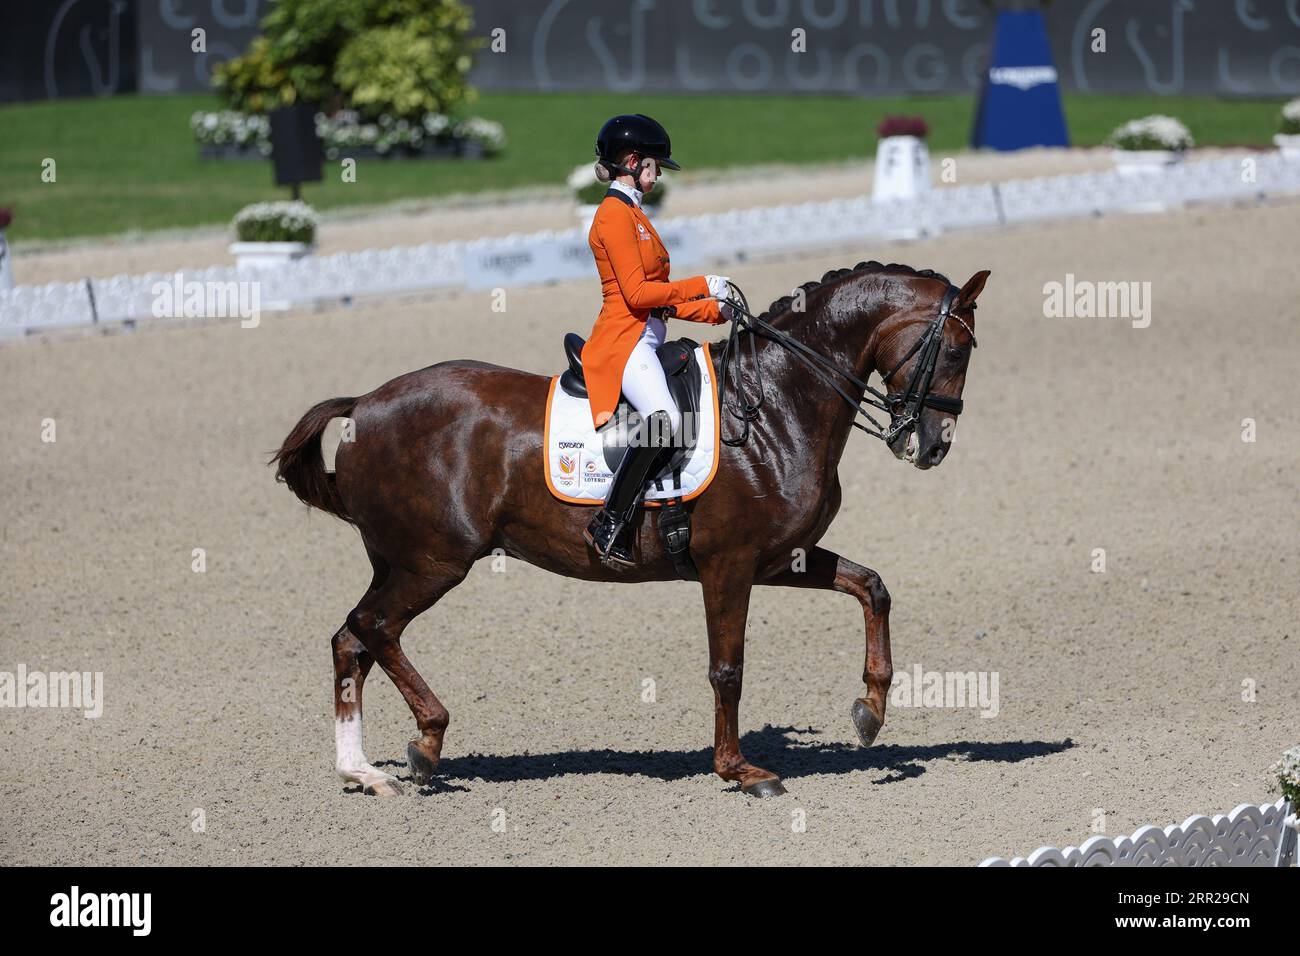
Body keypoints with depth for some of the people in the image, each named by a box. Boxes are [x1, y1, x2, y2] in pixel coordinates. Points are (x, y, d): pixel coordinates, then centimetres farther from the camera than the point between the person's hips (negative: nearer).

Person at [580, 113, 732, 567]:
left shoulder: (635, 215, 22)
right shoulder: (614, 214, -10)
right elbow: (636, 292, -18)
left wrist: (711, 310, 14)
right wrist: (701, 287, -13)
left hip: (648, 339, 11)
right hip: (624, 339, -11)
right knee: (664, 417, -33)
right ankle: (608, 525, -30)